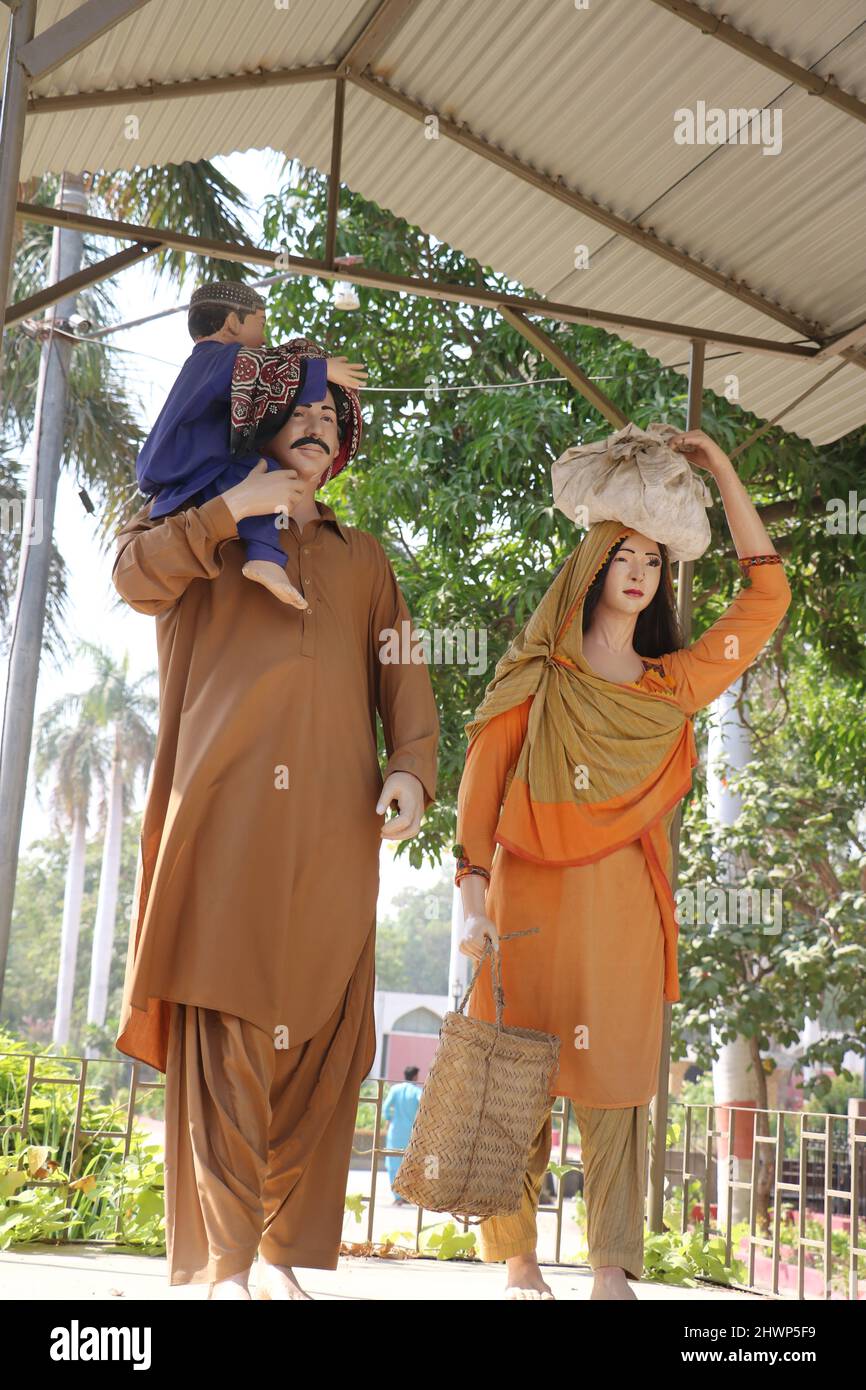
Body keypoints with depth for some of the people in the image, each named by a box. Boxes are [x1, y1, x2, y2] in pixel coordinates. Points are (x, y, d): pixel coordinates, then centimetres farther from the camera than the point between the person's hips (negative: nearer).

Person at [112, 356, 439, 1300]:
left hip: (333, 821, 3)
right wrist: (231, 509, -5)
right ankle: (223, 1265, -10)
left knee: (321, 1031, -3)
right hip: (225, 806, -2)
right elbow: (135, 574, 2)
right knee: (225, 1024, -11)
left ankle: (285, 1253, 4)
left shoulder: (362, 558, 27)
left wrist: (411, 765, 0)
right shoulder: (205, 531, 22)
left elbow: (402, 671, 16)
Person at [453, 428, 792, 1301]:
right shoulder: (535, 677, 9)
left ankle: (612, 1274, -2)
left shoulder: (672, 687, 13)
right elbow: (481, 782, 3)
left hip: (621, 905, 2)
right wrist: (472, 891, -9)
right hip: (529, 894, -1)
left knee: (615, 1077, -4)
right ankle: (518, 1268, 8)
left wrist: (721, 473, 12)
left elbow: (765, 599, 11)